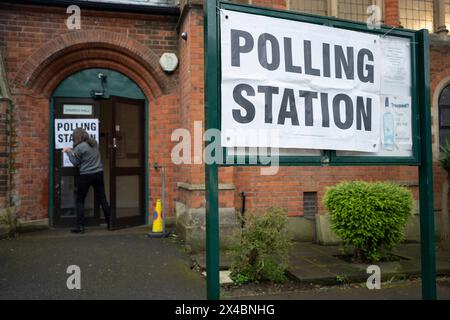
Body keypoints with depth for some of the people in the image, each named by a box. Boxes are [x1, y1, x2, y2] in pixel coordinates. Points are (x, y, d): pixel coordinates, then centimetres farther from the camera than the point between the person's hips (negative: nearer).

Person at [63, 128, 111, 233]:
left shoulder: (79, 147, -13)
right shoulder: (94, 142, 6)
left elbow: (75, 162, -4)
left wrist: (69, 152, 8)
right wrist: (72, 151, 17)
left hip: (86, 176, -6)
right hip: (98, 173, 6)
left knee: (79, 201, 7)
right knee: (102, 199, 11)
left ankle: (80, 226, 5)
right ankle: (109, 223, 14)